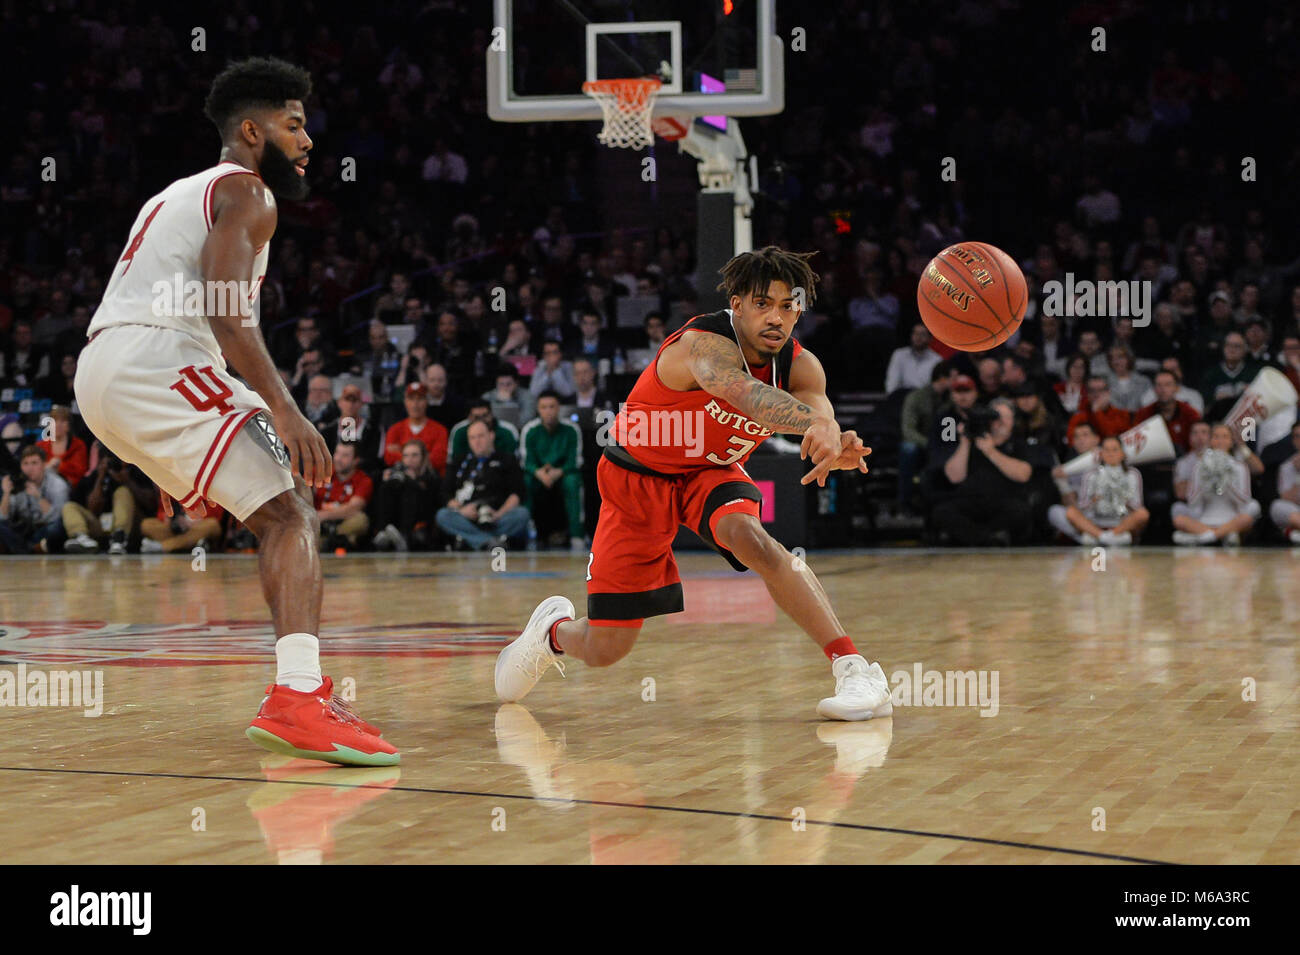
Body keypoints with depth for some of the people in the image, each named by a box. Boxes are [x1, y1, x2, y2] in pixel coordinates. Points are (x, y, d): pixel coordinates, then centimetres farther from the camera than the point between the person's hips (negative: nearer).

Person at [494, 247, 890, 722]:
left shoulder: (800, 367, -17)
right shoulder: (704, 344, -35)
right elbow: (743, 392, -56)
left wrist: (840, 449, -61)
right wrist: (814, 420, -76)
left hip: (711, 471, 3)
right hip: (637, 477, -3)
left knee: (747, 536, -34)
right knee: (604, 649, 2)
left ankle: (853, 667, -35)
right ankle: (554, 628, 40)